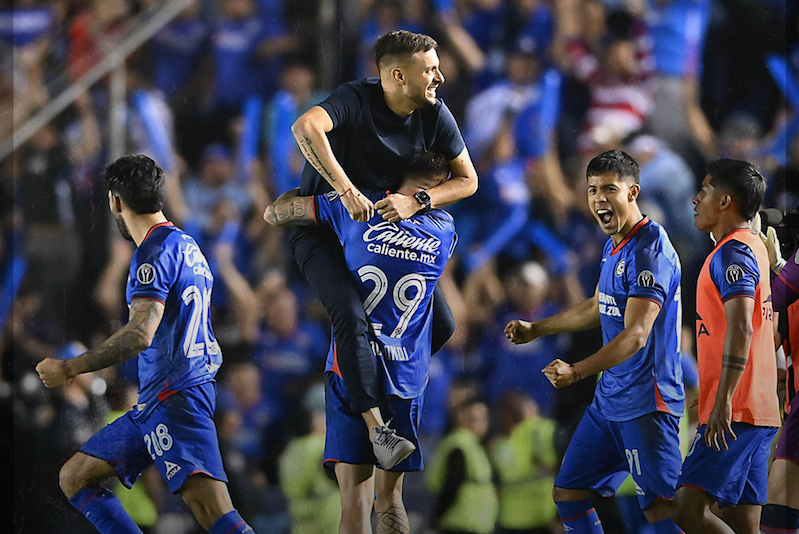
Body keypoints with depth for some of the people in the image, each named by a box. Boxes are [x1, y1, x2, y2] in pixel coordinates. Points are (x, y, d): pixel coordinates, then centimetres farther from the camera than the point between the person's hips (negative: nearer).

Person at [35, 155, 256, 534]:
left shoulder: (155, 250, -11)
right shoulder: (186, 244, 20)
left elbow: (141, 334, -22)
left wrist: (69, 368, -16)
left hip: (174, 399, -10)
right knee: (74, 478, 13)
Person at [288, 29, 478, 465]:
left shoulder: (434, 114, -8)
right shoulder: (357, 99, -25)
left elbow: (467, 180, -3)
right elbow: (305, 127, -44)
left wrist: (416, 201, -21)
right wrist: (346, 190, -48)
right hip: (321, 229, -6)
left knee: (441, 324, 1)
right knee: (351, 314, -30)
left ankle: (379, 383, 23)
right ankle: (375, 425, -34)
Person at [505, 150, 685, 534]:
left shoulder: (649, 249, -18)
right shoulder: (613, 245, 12)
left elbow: (635, 336, -25)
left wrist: (576, 372, -32)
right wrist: (536, 329, 36)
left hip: (647, 403, -10)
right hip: (609, 399, 10)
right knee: (568, 494, 12)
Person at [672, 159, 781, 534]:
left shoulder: (733, 253, -11)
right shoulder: (754, 246, 20)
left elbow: (741, 327, -24)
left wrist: (724, 400, -29)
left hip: (734, 414, -10)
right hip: (759, 412, 10)